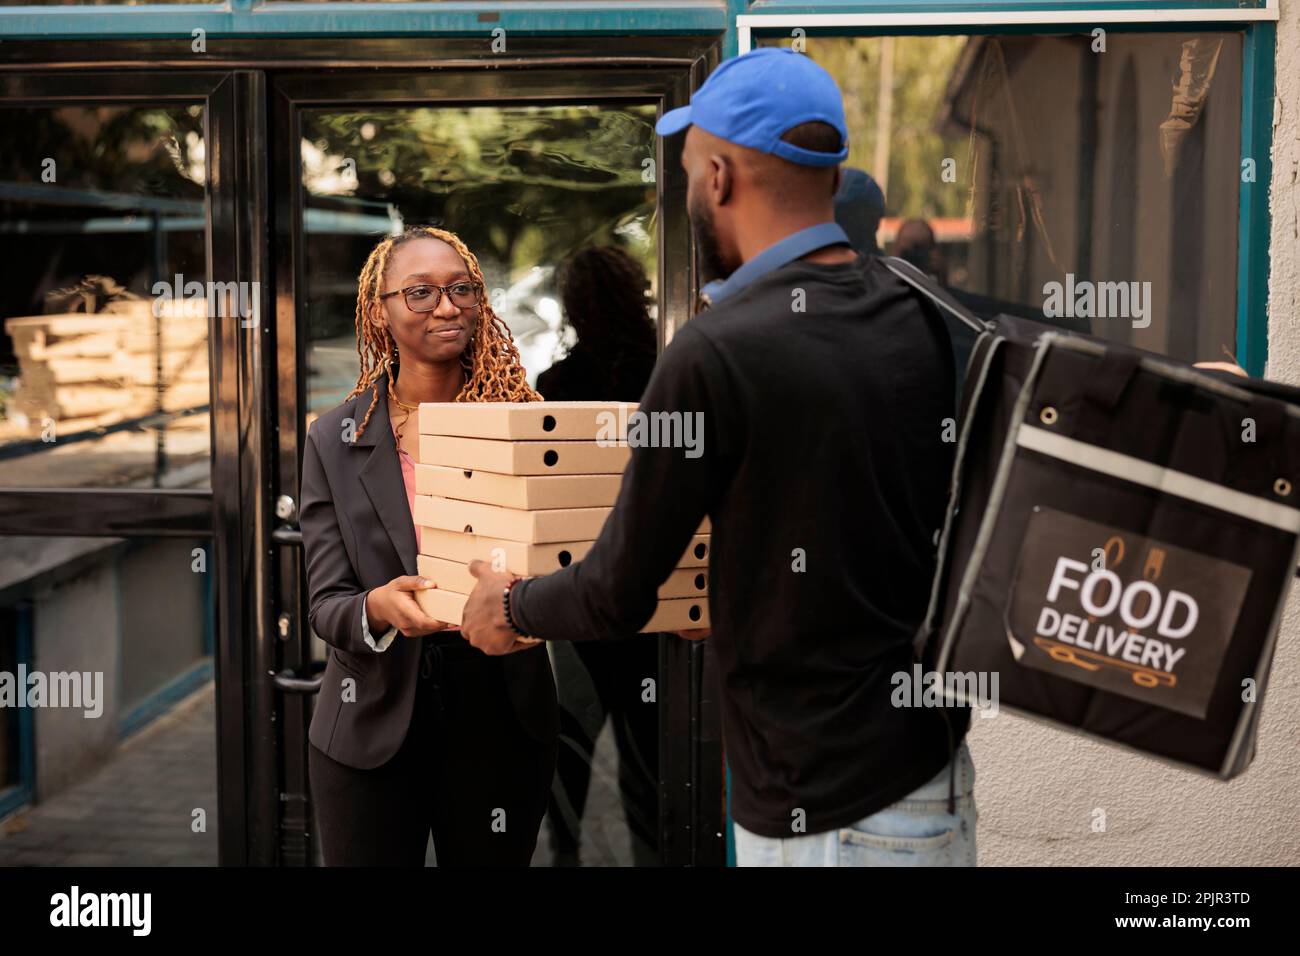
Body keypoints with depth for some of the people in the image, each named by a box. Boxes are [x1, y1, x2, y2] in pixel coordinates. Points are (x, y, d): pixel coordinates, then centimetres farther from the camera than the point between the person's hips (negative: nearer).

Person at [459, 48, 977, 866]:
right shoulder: (918, 316, 0)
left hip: (829, 816, -7)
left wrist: (511, 607, 11)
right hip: (942, 769, 7)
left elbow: (619, 598, -9)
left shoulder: (716, 353, -20)